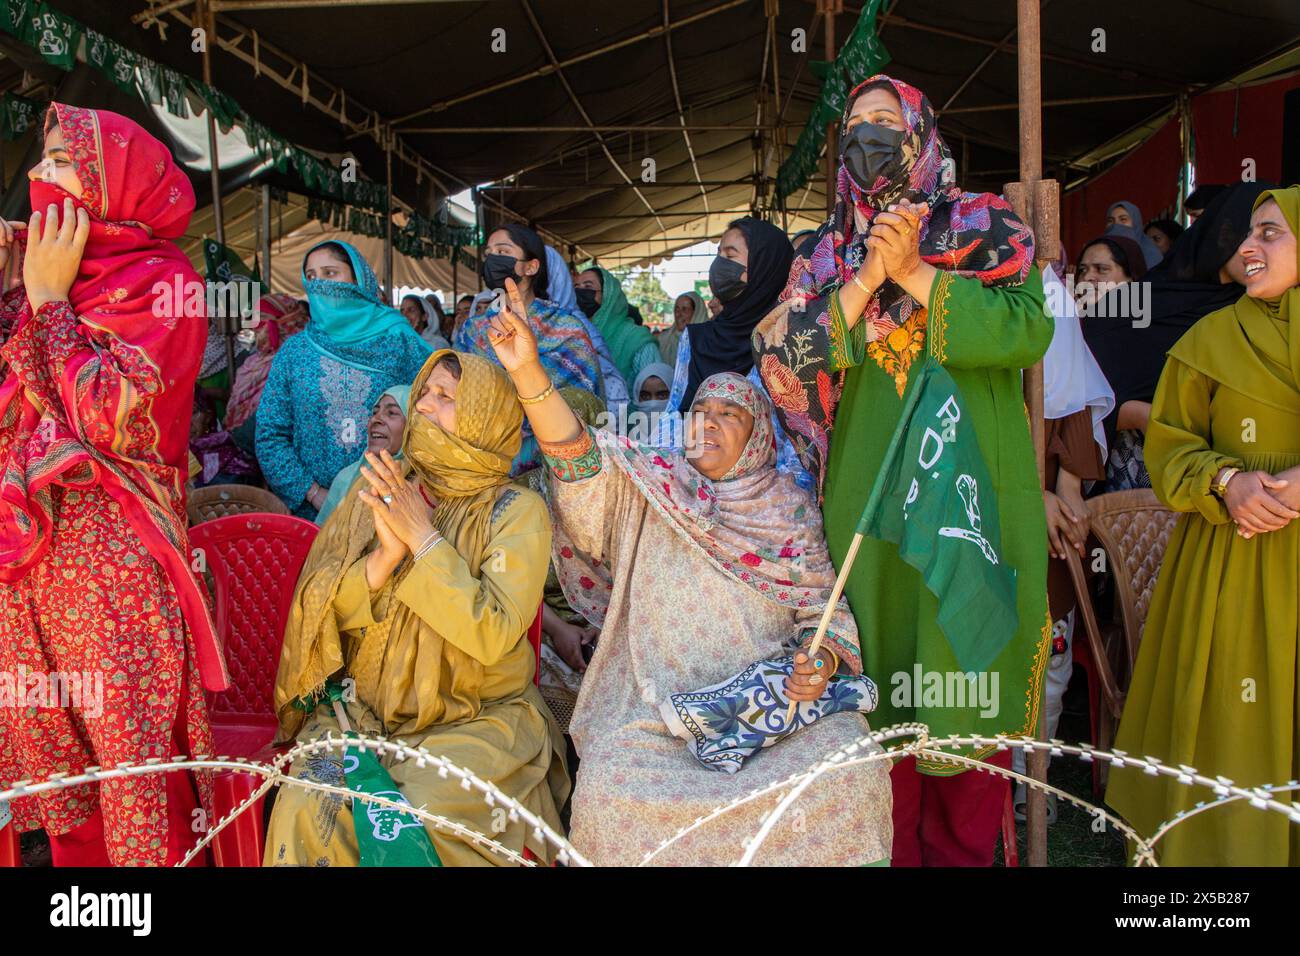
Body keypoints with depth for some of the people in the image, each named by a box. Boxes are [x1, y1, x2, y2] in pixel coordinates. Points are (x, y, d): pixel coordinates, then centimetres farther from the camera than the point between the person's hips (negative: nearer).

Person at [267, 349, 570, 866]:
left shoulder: (516, 511, -7)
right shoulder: (375, 492, 6)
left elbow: (492, 635, -19)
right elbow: (317, 611, 0)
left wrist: (423, 537, -19)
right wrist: (385, 556, -18)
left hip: (475, 719, -3)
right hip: (363, 711, 3)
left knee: (428, 817, -29)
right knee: (305, 812, -23)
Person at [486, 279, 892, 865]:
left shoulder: (791, 510, 9)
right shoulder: (651, 490, 6)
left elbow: (823, 611, 9)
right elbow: (580, 459, -11)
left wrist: (822, 662, -13)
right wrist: (529, 372, -25)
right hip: (658, 708, -1)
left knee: (850, 761, -24)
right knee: (611, 790, -28)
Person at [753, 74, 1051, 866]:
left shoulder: (986, 227, 7)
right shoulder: (829, 255, 14)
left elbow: (1029, 329, -10)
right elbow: (790, 366, -1)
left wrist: (915, 273, -12)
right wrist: (868, 277, -10)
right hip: (866, 498, 2)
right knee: (881, 678, 6)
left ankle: (966, 849, 20)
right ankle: (894, 847, 21)